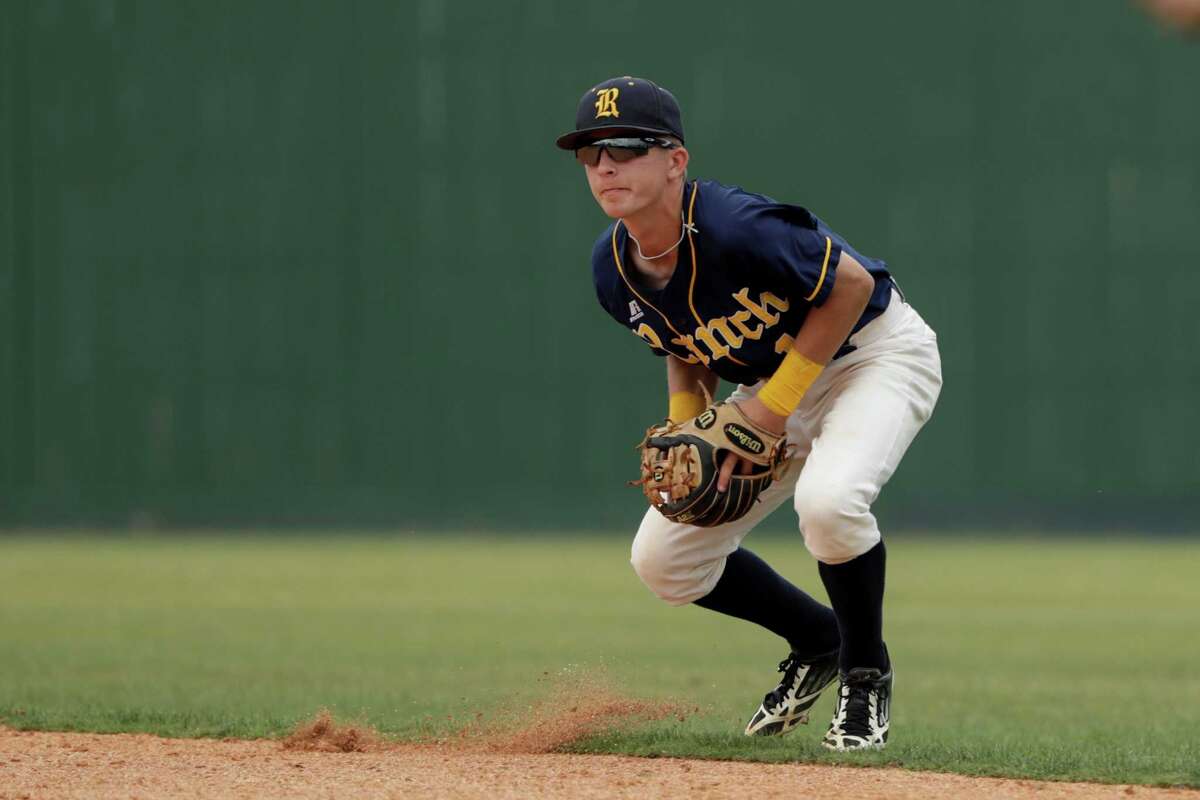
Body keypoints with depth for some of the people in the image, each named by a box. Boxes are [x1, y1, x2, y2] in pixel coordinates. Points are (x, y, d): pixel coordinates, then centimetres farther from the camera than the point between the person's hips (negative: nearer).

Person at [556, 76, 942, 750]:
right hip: (775, 379, 8)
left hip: (875, 353, -8)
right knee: (663, 560, 1)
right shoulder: (614, 267, -10)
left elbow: (853, 284, -25)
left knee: (827, 499, -36)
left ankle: (866, 673, -8)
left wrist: (772, 406, -24)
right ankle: (817, 641, 25)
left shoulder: (735, 228, -33)